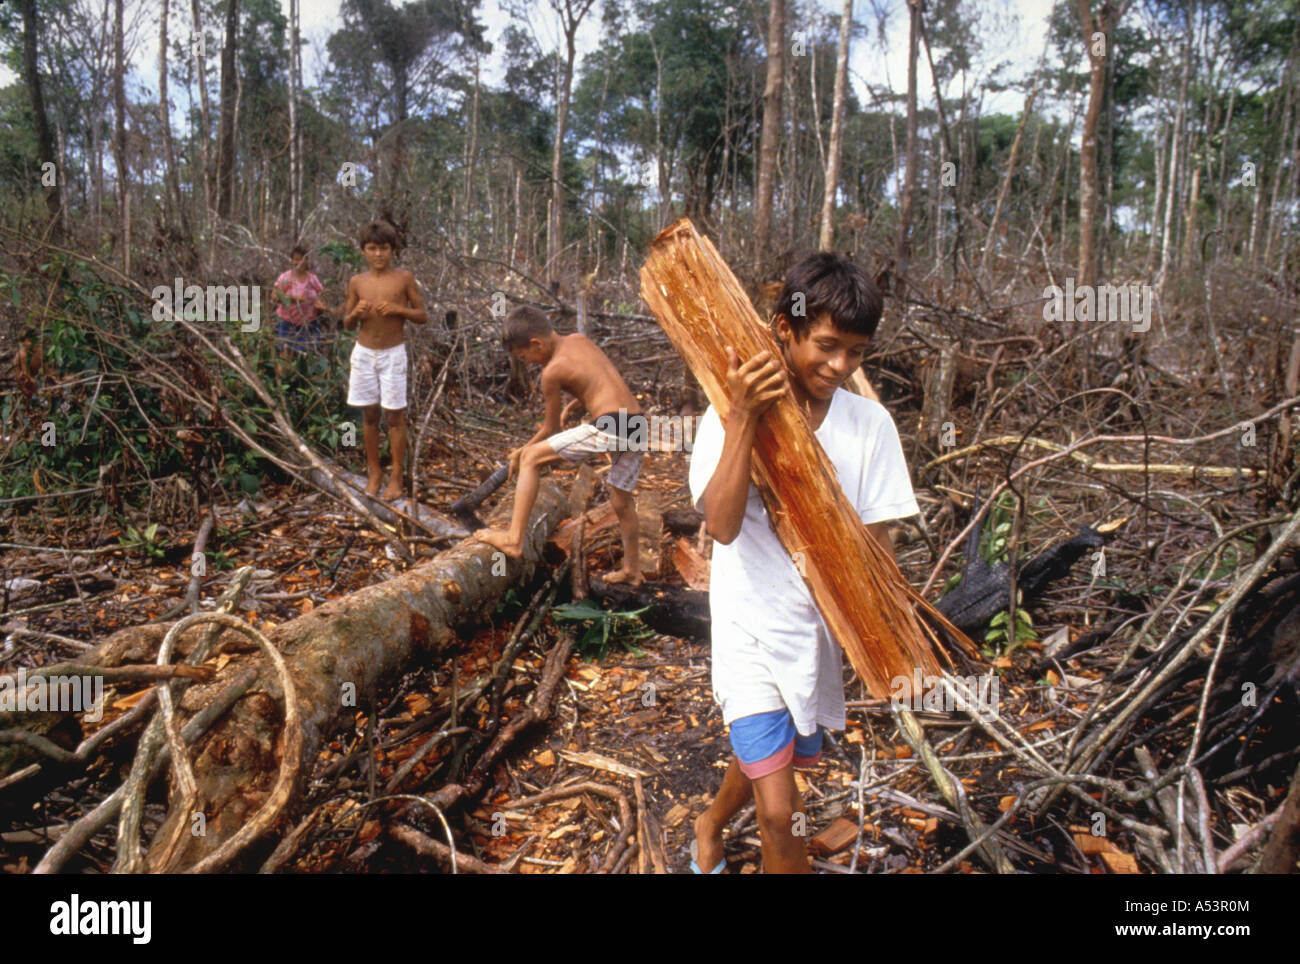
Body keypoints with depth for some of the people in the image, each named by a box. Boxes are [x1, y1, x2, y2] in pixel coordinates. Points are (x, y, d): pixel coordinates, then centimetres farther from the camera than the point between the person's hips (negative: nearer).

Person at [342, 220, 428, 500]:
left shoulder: (404, 278, -3)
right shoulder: (357, 282, 3)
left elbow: (422, 316, 0)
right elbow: (347, 324, 10)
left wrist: (398, 309, -18)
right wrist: (356, 313, -13)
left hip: (393, 353, -3)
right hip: (364, 353, 3)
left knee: (395, 415, 1)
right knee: (369, 414, 9)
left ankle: (396, 476, 11)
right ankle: (374, 471, 21)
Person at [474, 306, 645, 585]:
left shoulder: (553, 370, -1)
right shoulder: (581, 340, 19)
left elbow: (551, 428, 8)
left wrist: (521, 451, 22)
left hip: (609, 428, -8)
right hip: (639, 428, 9)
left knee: (530, 459, -1)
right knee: (622, 496, 26)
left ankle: (514, 539, -5)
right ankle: (632, 570, 37)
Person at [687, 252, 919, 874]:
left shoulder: (869, 423, -7)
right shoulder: (732, 415, -14)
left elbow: (876, 541, -4)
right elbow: (722, 525, -26)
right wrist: (743, 421, -31)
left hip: (824, 625, 4)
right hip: (752, 628, -4)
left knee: (773, 758, 24)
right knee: (779, 812, -9)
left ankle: (710, 826, 56)